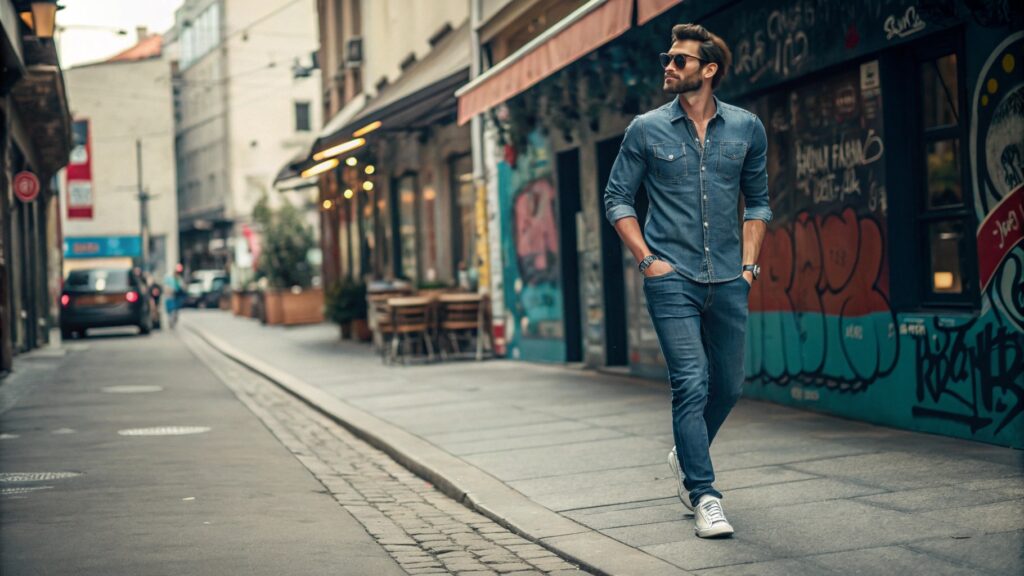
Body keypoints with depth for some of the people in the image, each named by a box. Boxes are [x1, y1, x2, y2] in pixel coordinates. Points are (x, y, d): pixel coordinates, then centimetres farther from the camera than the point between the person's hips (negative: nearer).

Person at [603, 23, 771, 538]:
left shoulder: (746, 129, 6)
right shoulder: (646, 130, 0)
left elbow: (757, 201, 16)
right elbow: (617, 200, 6)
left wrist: (749, 264, 7)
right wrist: (647, 259, -4)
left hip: (728, 282, 3)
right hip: (672, 279, -3)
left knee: (729, 386, 12)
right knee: (691, 384, -10)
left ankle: (686, 458, 38)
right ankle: (704, 496, -4)